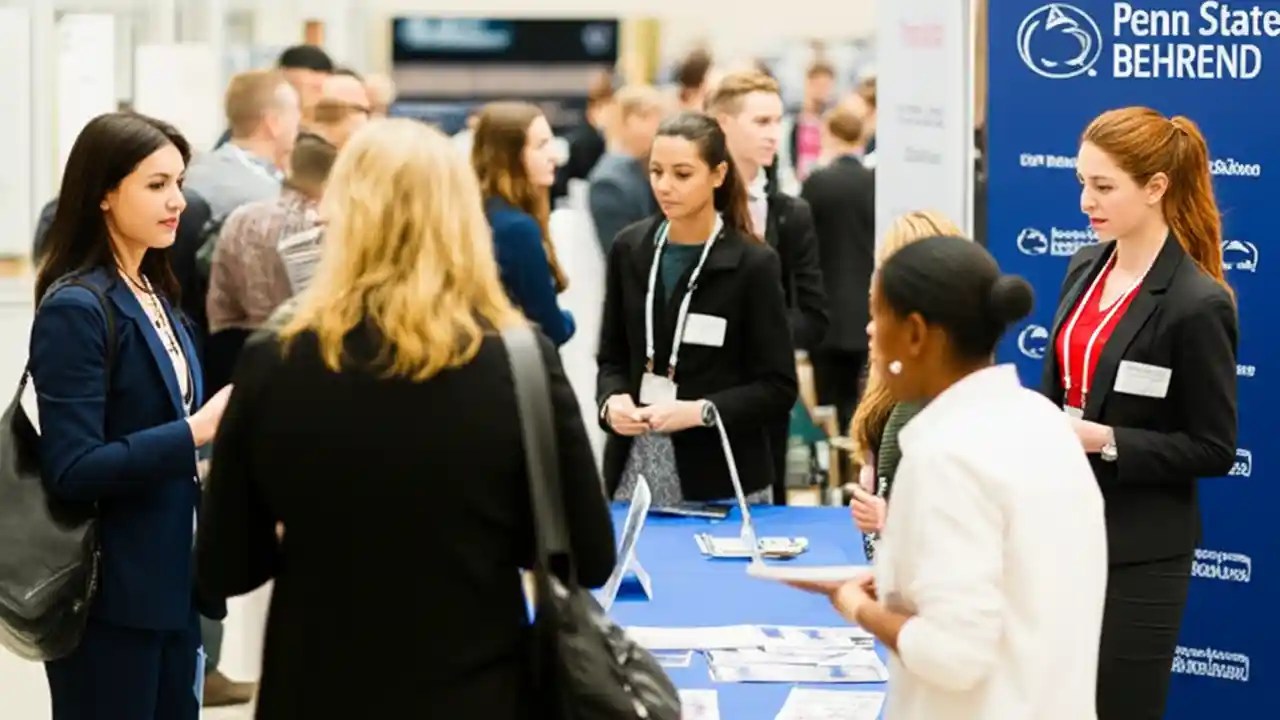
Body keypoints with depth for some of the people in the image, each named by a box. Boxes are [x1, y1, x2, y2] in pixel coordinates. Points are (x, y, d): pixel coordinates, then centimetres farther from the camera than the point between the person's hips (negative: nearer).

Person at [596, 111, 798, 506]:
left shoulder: (753, 263, -7)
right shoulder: (629, 249, 6)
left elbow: (778, 387, -6)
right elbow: (612, 357, 12)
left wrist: (700, 411, -20)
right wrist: (612, 400, -9)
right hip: (635, 465, 3)